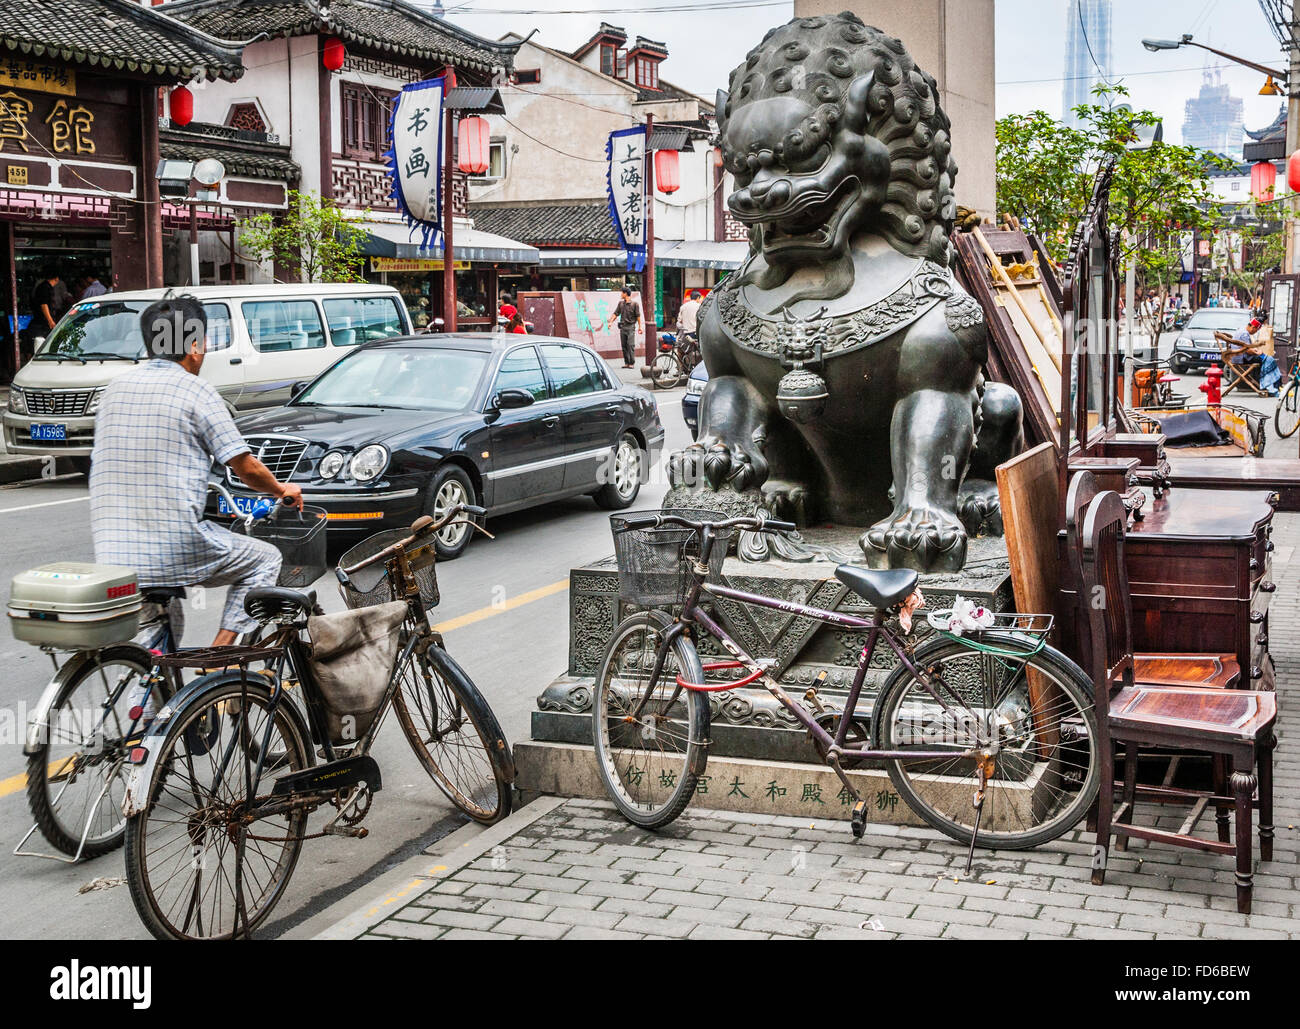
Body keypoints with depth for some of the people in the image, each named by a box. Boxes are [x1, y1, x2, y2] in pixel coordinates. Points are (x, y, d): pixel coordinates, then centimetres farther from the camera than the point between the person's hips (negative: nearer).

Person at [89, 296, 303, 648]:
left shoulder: (115, 388, 12)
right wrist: (282, 490, 16)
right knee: (265, 558, 16)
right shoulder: (196, 390, -6)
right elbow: (245, 468, -5)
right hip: (176, 549, -6)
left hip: (111, 555, 6)